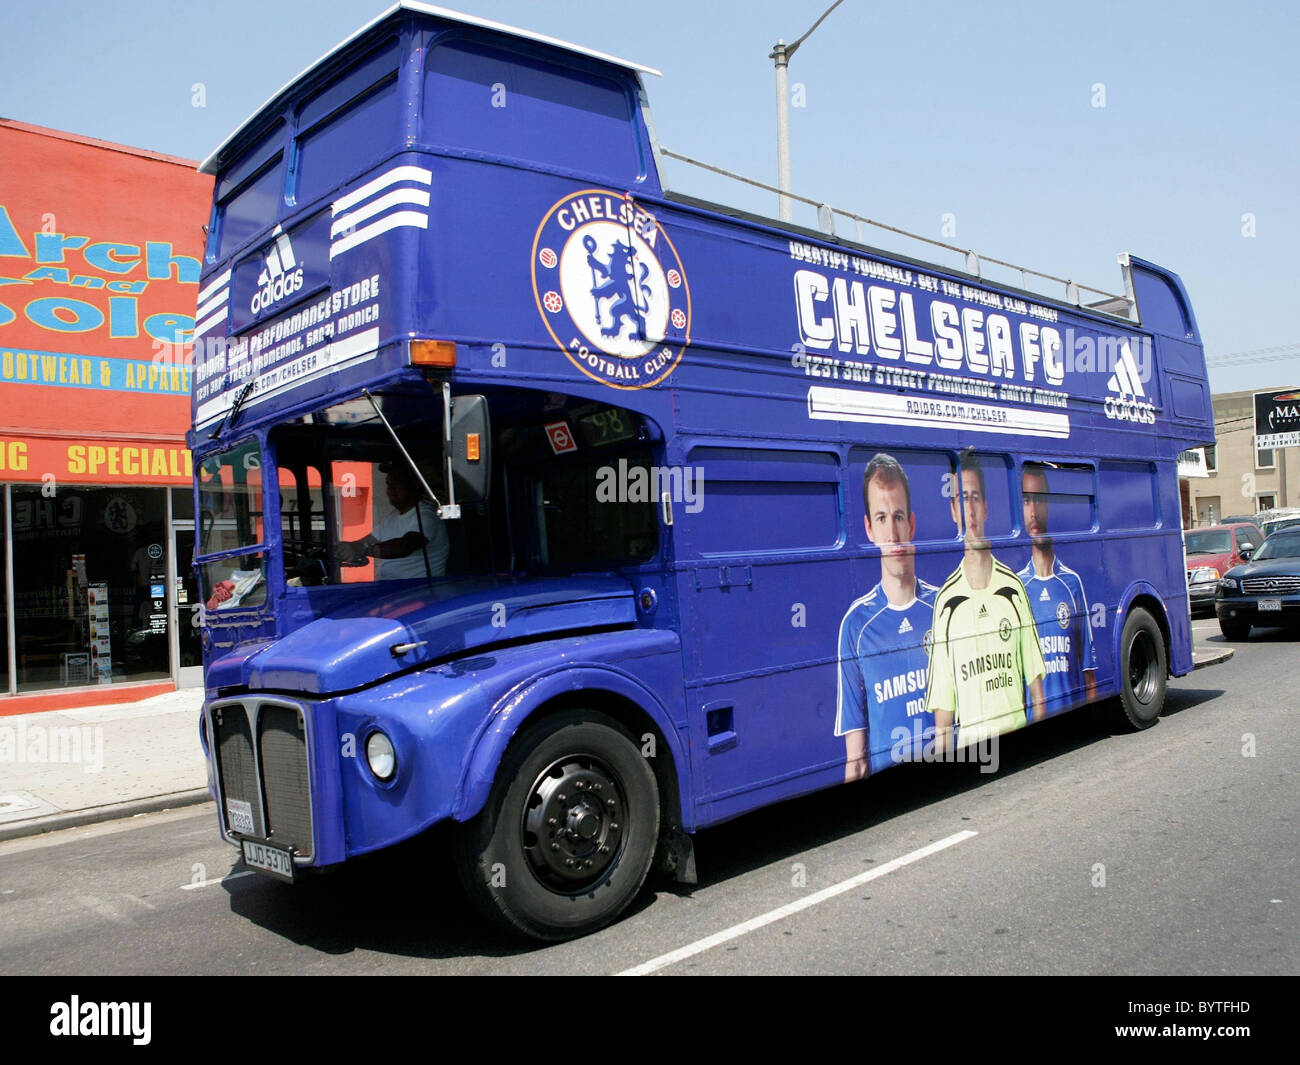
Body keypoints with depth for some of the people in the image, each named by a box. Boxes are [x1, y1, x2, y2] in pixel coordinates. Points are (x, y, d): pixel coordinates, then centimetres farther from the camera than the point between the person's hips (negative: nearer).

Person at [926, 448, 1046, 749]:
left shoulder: (1014, 588, 3)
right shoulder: (945, 601, -1)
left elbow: (1034, 675, 9)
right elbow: (942, 702, 0)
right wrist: (943, 757, -4)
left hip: (1018, 734, 1)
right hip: (967, 743, -1)